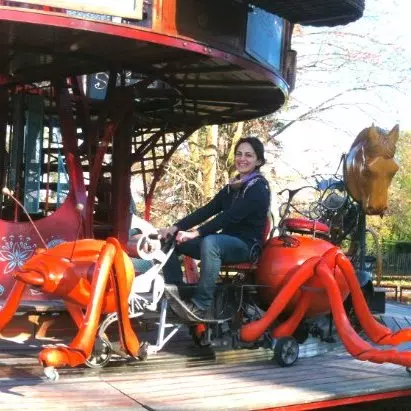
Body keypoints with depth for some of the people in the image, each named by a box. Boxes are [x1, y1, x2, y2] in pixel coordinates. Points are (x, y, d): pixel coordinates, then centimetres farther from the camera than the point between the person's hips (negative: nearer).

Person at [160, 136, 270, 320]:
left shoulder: (259, 188, -9)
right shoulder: (232, 187, 15)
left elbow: (231, 216, -23)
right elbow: (208, 210, 6)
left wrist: (196, 233, -30)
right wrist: (177, 227, -9)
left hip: (246, 245, -8)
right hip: (226, 241, 8)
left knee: (210, 242, -40)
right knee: (171, 242, -7)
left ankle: (200, 305, -36)